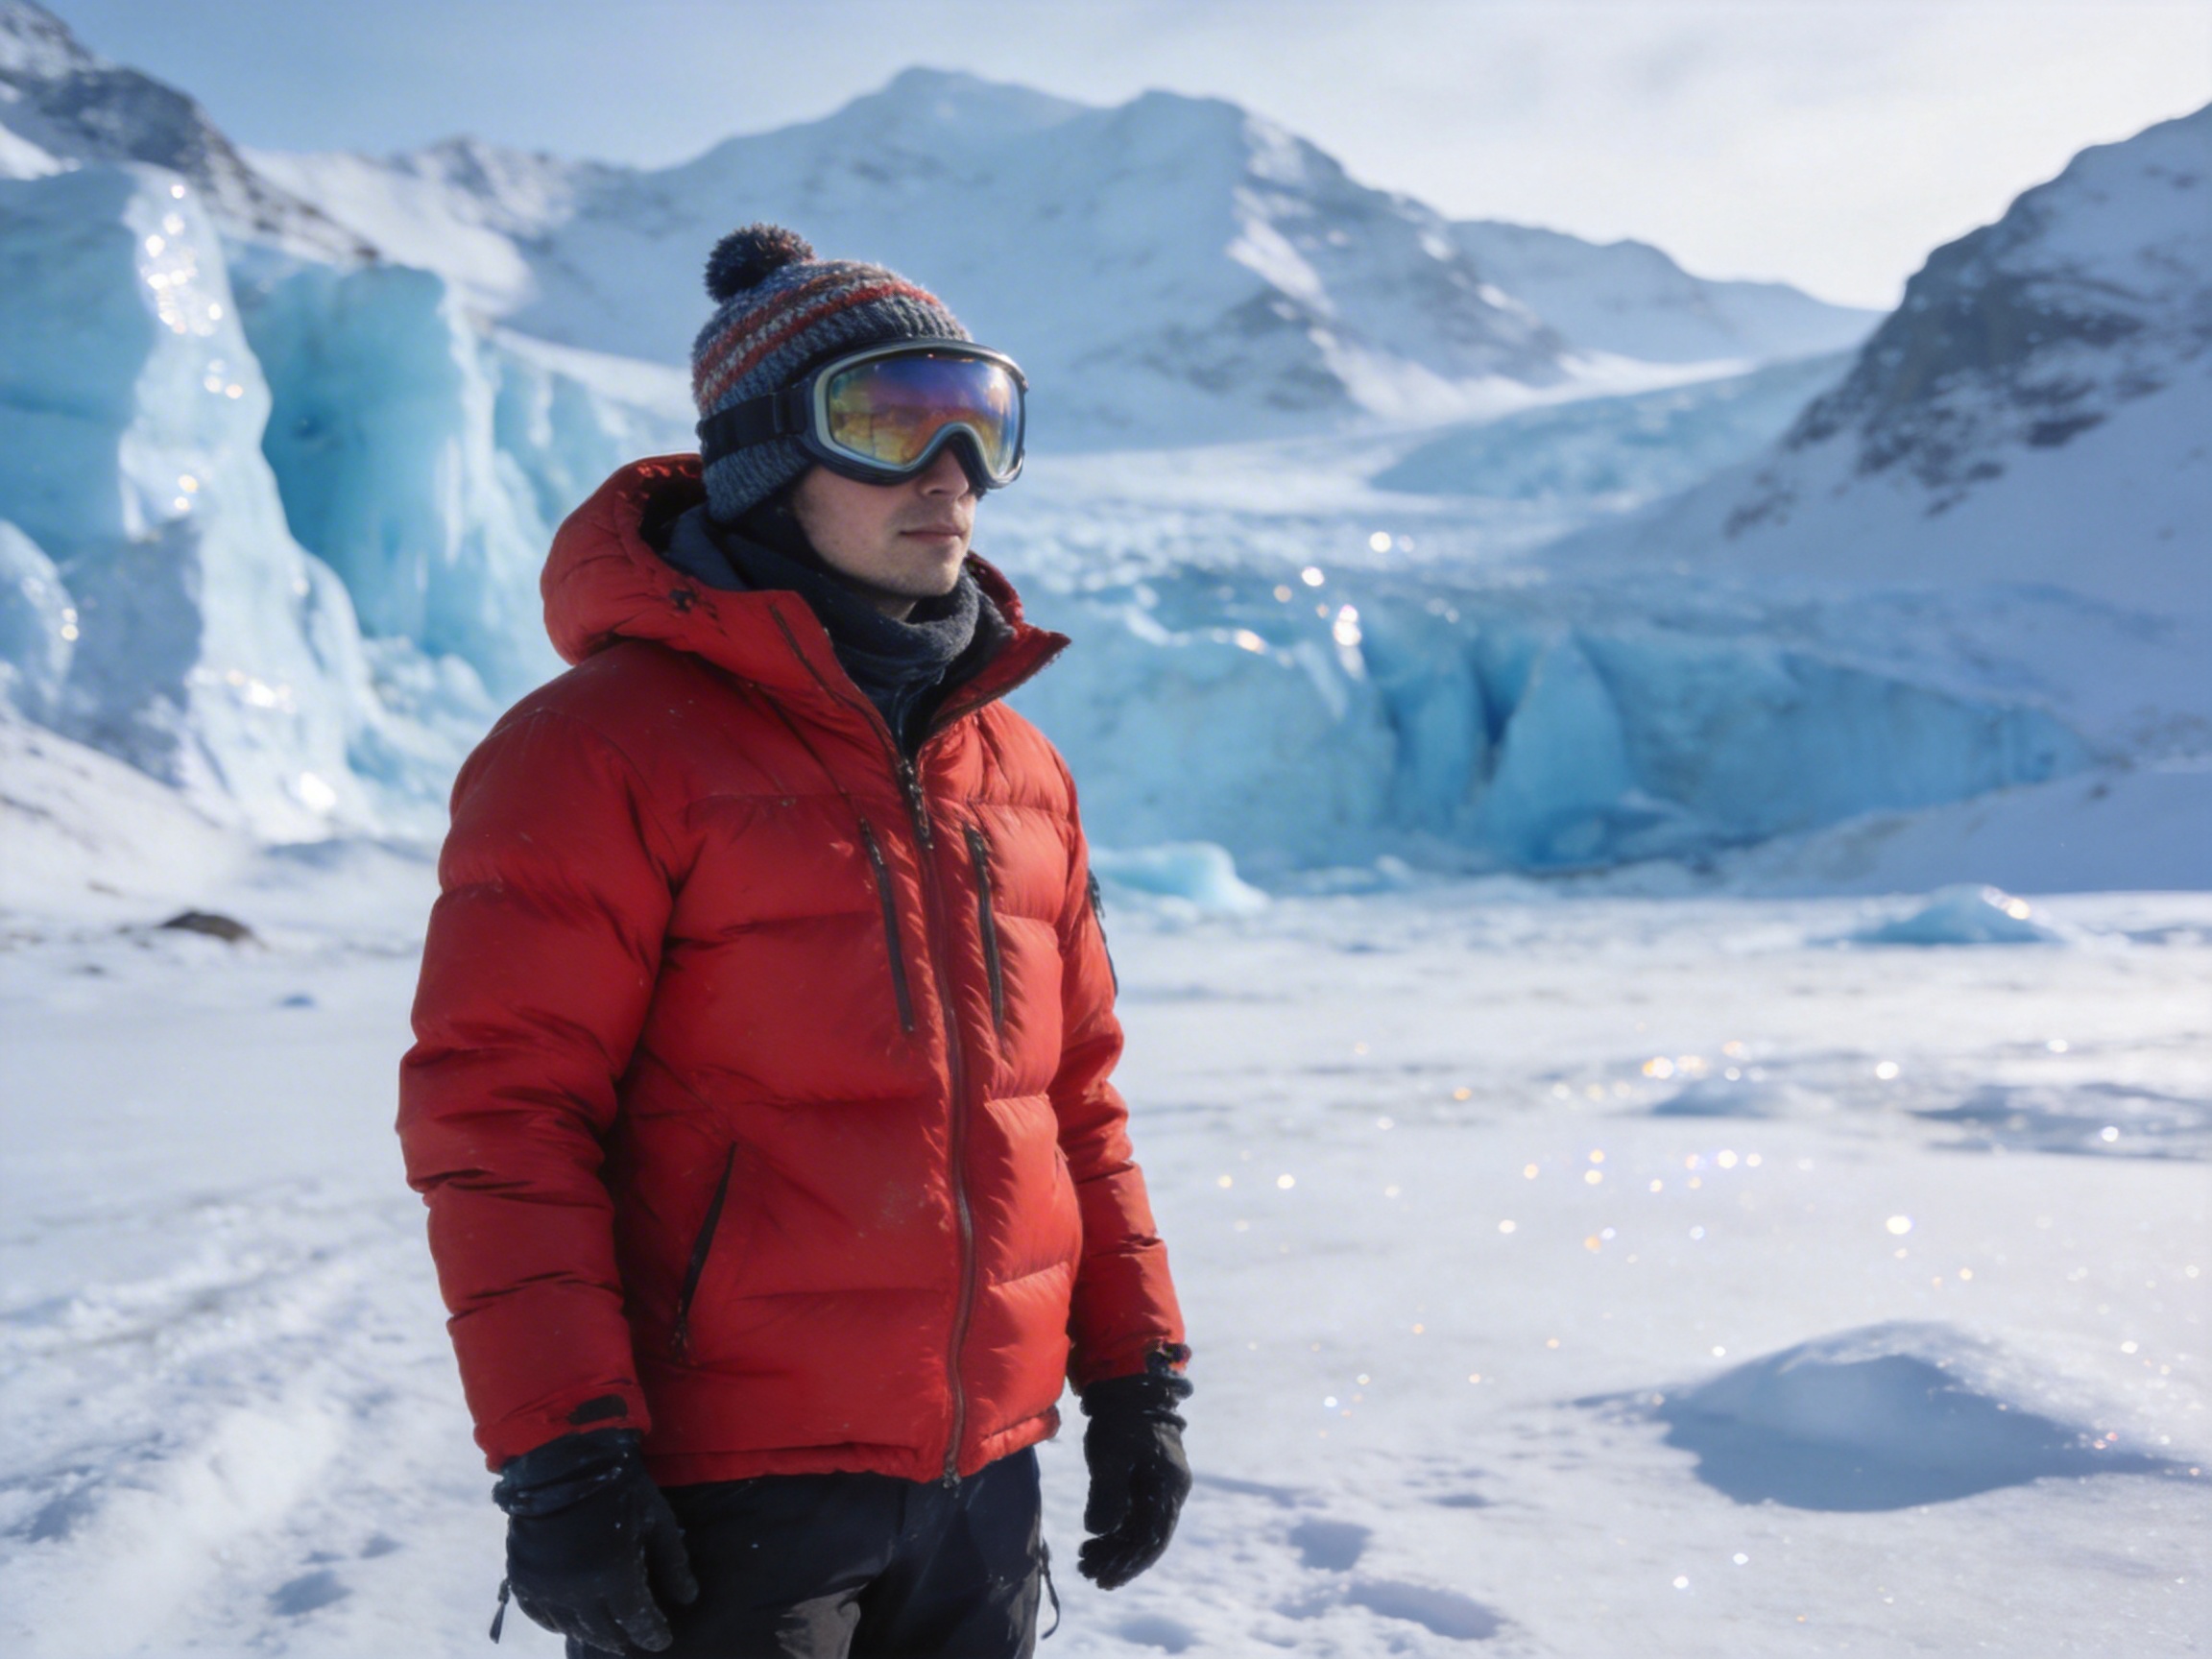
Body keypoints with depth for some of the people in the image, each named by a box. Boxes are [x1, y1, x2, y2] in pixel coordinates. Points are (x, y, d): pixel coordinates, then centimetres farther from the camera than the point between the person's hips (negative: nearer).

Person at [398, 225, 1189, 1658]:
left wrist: (1137, 1374, 12)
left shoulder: (1018, 769, 10)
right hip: (724, 1504, -6)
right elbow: (496, 1114, -13)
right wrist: (555, 1459, -16)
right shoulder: (605, 748, -10)